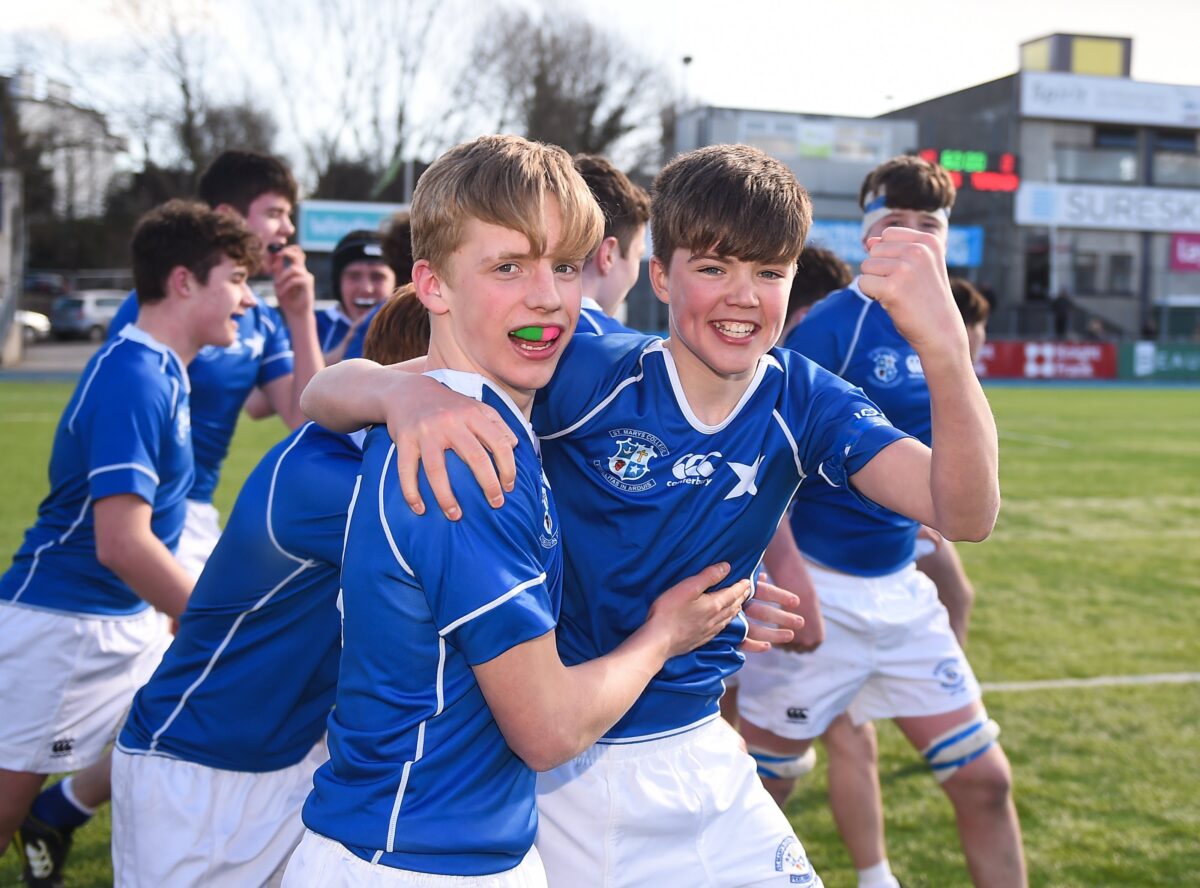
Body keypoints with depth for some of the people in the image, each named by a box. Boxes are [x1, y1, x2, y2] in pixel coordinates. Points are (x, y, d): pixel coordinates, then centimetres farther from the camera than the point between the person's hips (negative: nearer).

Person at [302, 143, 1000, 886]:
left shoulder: (804, 404, -8)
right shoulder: (589, 376, -17)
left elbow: (964, 514, -24)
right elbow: (324, 395, -20)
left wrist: (943, 344, -43)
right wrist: (404, 390, -45)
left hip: (692, 761, 3)